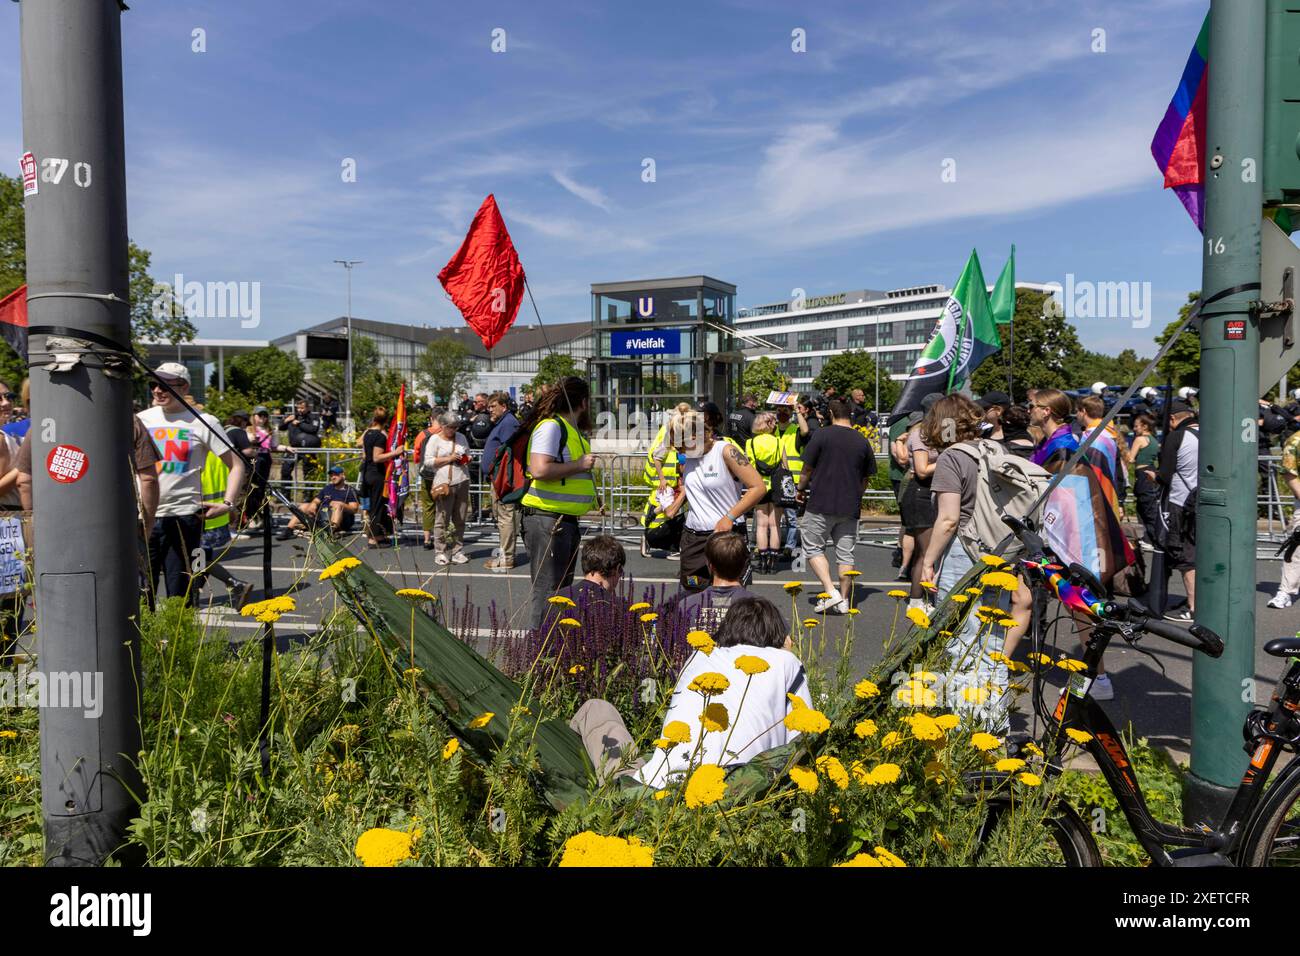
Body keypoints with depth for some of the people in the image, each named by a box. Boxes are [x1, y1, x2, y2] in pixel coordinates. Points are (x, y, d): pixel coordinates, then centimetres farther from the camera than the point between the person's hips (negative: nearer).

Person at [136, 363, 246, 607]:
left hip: (183, 517, -3)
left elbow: (236, 464, 0)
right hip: (142, 517, 3)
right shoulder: (141, 419, 10)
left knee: (180, 596, 4)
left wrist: (228, 503, -9)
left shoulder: (203, 423, 0)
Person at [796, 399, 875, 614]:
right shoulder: (863, 442, 7)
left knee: (813, 549, 7)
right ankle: (844, 601, 12)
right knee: (846, 554, 9)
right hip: (850, 507, 4)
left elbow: (807, 469, -2)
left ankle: (831, 592, -5)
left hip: (821, 503, -4)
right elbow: (866, 478, 13)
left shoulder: (822, 435, -6)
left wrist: (801, 489, 15)